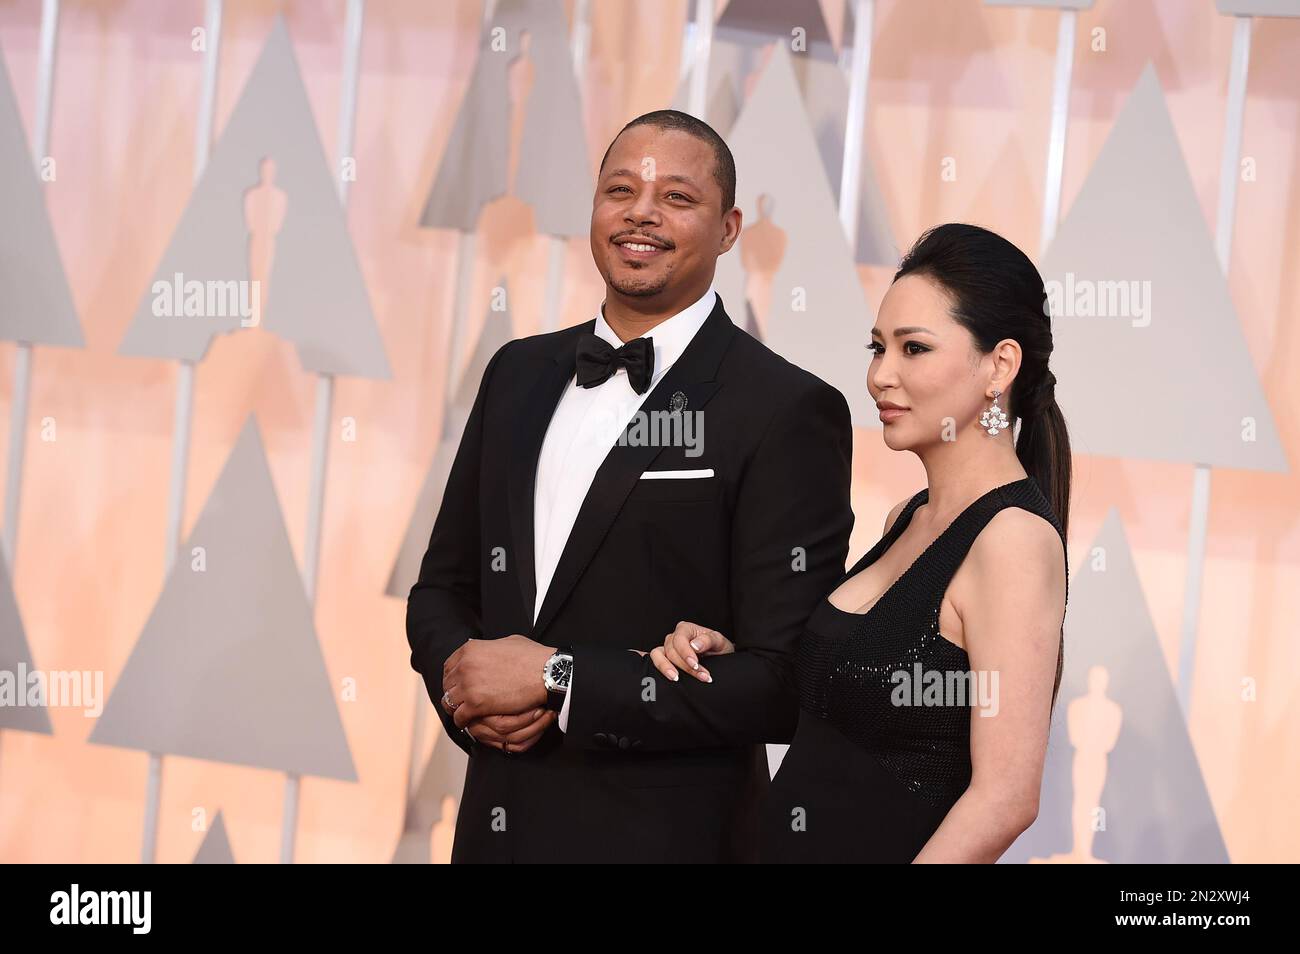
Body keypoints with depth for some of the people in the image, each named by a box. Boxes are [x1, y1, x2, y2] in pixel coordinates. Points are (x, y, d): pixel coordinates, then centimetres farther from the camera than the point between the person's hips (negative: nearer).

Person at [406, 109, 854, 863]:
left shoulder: (789, 412, -12)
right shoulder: (519, 373, 7)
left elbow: (784, 685, -16)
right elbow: (444, 586, 13)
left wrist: (556, 681, -17)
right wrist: (462, 675, -8)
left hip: (668, 836, -5)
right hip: (498, 824, 5)